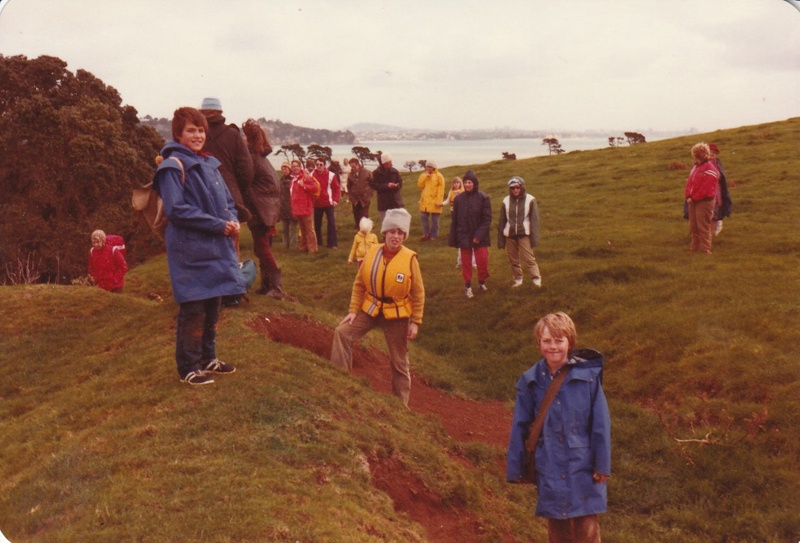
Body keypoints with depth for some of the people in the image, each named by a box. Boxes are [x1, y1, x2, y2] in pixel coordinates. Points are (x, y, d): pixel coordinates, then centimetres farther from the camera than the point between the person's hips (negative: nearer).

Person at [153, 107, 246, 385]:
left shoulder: (209, 164, 15)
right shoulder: (173, 166, -10)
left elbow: (226, 200, 19)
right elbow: (177, 209, -18)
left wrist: (232, 220, -3)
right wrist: (218, 225, -19)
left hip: (217, 247, 8)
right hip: (190, 250, -8)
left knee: (213, 306, 15)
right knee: (193, 310, -2)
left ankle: (208, 358, 29)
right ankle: (188, 367, 9)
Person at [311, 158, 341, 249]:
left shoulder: (331, 175, -6)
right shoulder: (312, 175, -1)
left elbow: (337, 188, -2)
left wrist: (335, 200, -10)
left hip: (328, 203, -2)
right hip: (317, 204, 2)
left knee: (331, 223, -5)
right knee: (317, 224, 10)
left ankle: (332, 243, 0)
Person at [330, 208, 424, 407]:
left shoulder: (409, 259, -15)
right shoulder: (372, 252, -7)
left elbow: (418, 293, -8)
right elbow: (359, 284, 1)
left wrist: (415, 322, -9)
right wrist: (353, 310, -4)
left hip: (397, 315, -3)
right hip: (370, 309, 3)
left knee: (399, 362, 9)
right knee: (342, 332, -13)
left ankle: (401, 404, 25)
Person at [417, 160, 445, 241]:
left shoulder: (438, 176, -5)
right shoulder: (424, 175, 13)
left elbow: (441, 189, -9)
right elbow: (420, 185, 2)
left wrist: (439, 201, -16)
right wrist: (424, 176, -7)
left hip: (434, 201, -5)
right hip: (425, 201, 5)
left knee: (434, 219, 1)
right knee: (424, 217, 4)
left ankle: (433, 236, 10)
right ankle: (426, 234, 15)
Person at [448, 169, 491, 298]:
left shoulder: (483, 198, -6)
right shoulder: (458, 198, -1)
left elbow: (487, 218, -8)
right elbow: (455, 220, 3)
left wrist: (479, 235, -16)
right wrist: (453, 239, 1)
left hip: (480, 237, -1)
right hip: (464, 236, 1)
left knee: (482, 261, 0)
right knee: (466, 262, 8)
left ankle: (482, 282, 26)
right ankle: (468, 286, 23)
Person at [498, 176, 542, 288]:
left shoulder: (530, 200, -3)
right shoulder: (506, 201, 3)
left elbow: (534, 220, -2)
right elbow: (502, 221, 8)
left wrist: (534, 237, -8)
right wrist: (500, 239, 6)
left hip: (524, 234, -3)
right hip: (509, 235, 3)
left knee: (529, 258, -10)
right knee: (513, 260, 6)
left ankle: (537, 279, -4)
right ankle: (518, 279, 19)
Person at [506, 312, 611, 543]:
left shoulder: (588, 375, -9)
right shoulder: (531, 381, -3)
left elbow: (601, 422, -5)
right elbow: (520, 427, 4)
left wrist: (602, 464, -4)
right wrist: (515, 469, 7)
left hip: (582, 465, -2)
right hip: (549, 467, 2)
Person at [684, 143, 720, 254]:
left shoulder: (710, 170, -13)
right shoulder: (695, 167, 13)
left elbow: (706, 189, -18)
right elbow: (689, 182, 13)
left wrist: (693, 198, -14)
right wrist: (688, 196, -1)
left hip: (704, 202, -8)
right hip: (693, 201, 8)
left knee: (703, 227, -5)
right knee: (693, 226, 14)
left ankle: (705, 249, 0)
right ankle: (695, 247, 24)